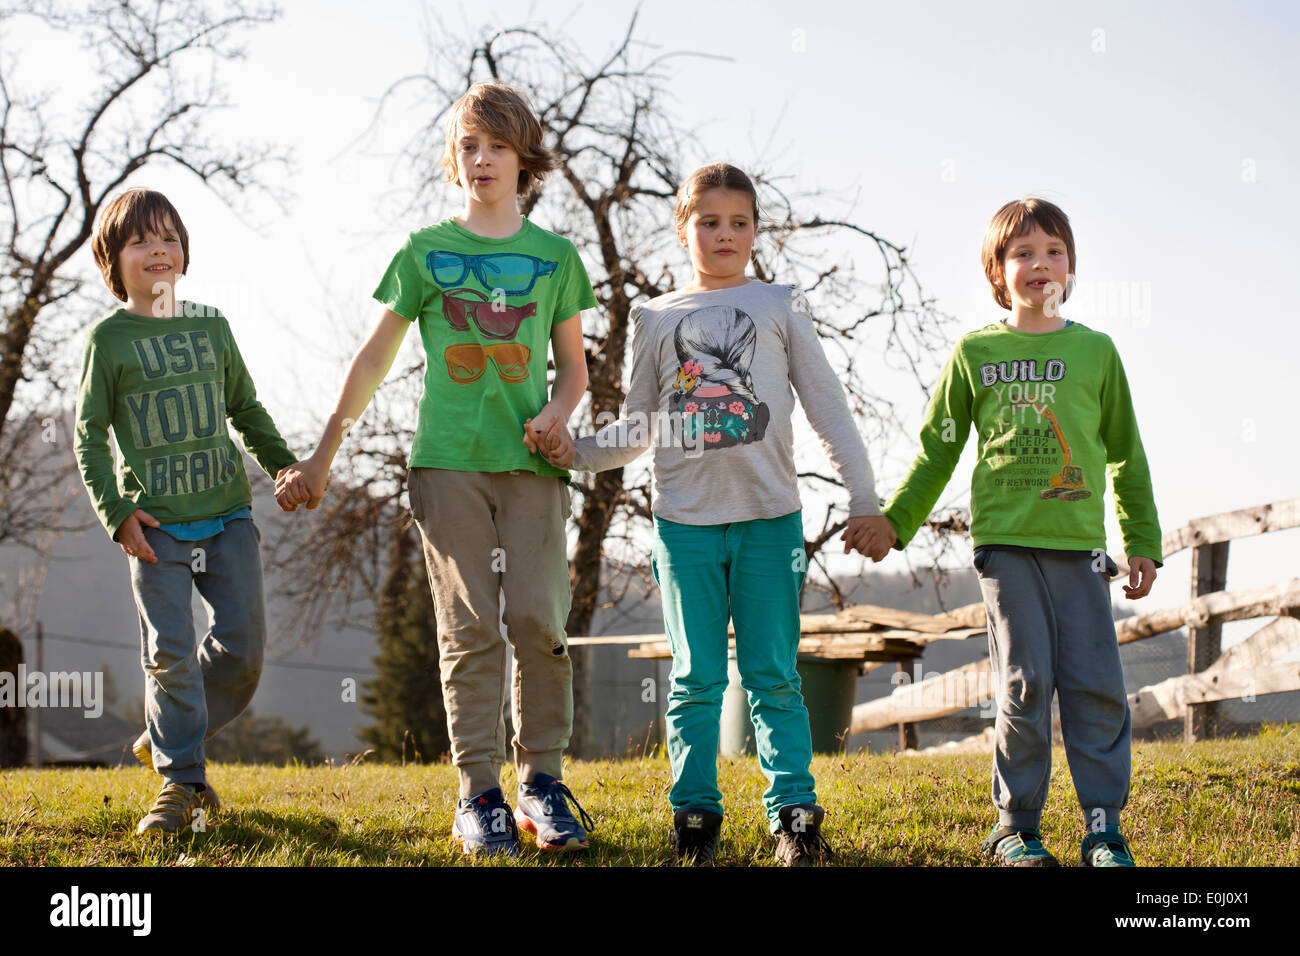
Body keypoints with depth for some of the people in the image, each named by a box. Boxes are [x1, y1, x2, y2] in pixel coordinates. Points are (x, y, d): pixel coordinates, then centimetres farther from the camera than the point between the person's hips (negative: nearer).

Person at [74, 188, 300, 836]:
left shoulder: (210, 326, 10)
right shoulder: (109, 338, 0)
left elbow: (245, 408, 21)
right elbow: (89, 435, 1)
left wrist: (283, 464, 9)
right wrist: (116, 512, -8)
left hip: (228, 514, 4)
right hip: (155, 523, -4)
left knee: (242, 646, 1)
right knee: (170, 655, -6)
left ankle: (167, 740, 21)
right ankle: (179, 782, 5)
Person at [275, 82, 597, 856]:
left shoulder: (555, 256, 10)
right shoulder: (425, 254, 8)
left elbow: (573, 367, 15)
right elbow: (375, 360, 13)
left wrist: (556, 413, -7)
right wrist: (323, 456, 13)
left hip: (531, 463, 1)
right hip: (448, 461, 0)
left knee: (539, 618, -8)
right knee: (469, 626, -4)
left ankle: (544, 780, 3)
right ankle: (479, 794, 0)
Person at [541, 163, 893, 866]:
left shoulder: (779, 307, 7)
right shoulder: (657, 319, 10)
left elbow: (828, 407, 6)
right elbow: (640, 428, 15)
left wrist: (865, 502, 0)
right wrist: (577, 452, -2)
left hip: (769, 517, -1)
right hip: (685, 520, 1)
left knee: (773, 677, 1)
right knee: (695, 679, 3)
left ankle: (794, 811, 5)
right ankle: (695, 810, 10)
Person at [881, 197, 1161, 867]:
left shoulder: (1095, 351, 10)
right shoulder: (975, 353, 7)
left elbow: (1126, 456, 15)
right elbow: (937, 449, 15)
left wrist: (1143, 543, 14)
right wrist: (894, 523, 12)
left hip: (1079, 544, 1)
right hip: (1006, 541, -1)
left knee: (1095, 685, -2)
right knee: (1025, 683, -4)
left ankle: (1104, 830, 4)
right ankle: (1016, 825, 7)